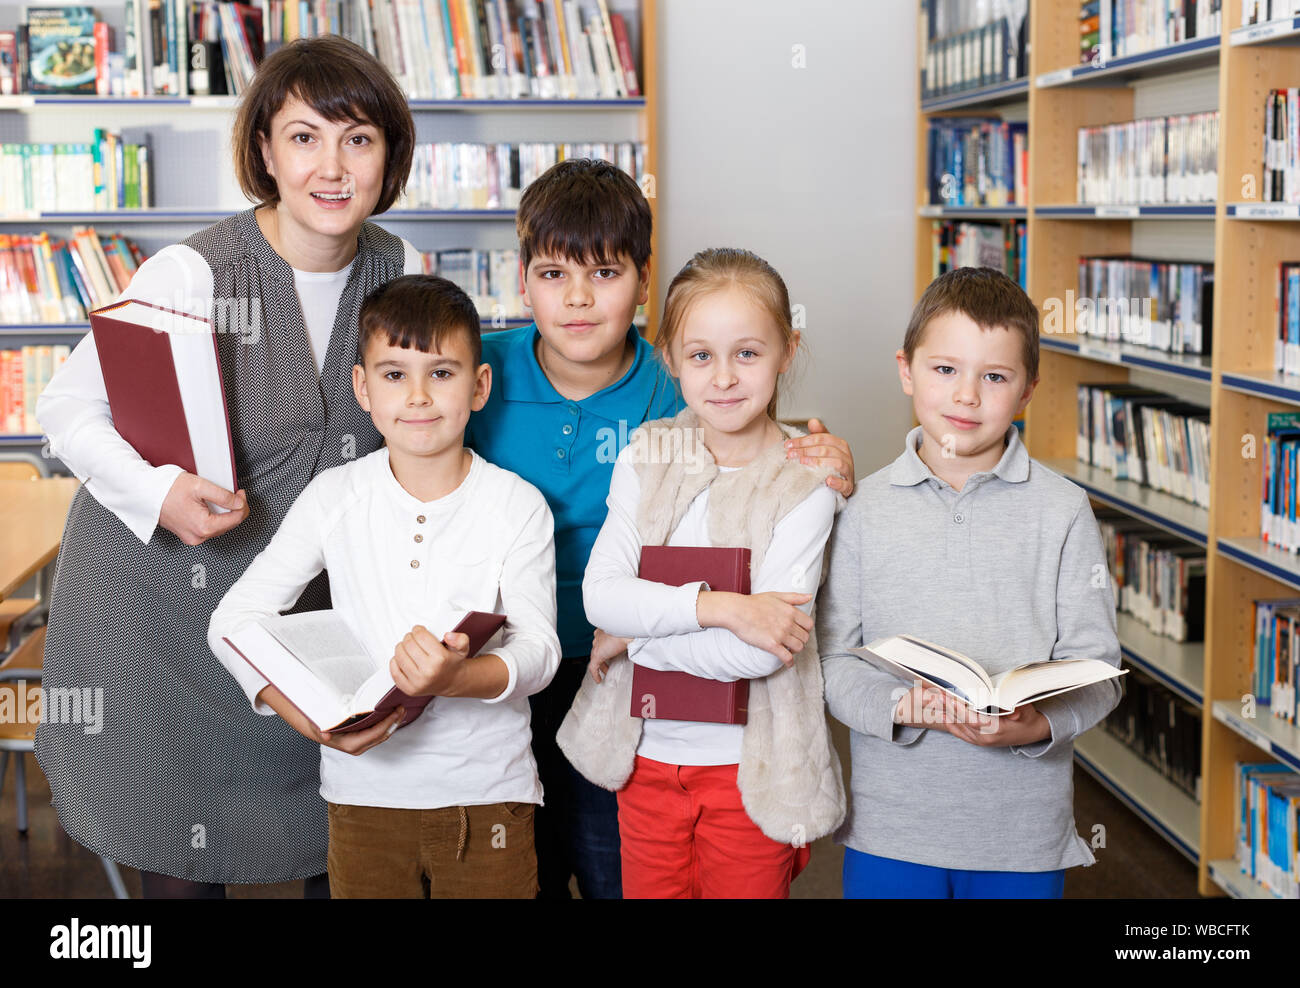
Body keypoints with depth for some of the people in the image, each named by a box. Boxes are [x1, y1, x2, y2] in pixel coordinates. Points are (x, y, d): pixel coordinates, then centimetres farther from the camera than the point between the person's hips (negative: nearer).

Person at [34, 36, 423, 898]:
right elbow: (68, 408, -11)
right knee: (180, 853, 8)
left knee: (336, 839, 9)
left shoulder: (402, 273, -3)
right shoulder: (192, 275, -18)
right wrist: (157, 492, -27)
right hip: (160, 592, -3)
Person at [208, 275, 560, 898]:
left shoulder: (518, 507, -6)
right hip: (364, 787, 1)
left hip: (487, 791, -1)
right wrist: (306, 714, -23)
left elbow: (538, 648, -11)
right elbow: (233, 619, -6)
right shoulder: (334, 499, -3)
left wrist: (456, 678, -33)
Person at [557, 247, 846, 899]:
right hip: (648, 753, 3)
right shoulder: (645, 458, -1)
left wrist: (636, 635, -14)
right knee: (648, 891, 17)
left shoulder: (804, 484, -13)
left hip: (749, 764, -3)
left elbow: (760, 650, -20)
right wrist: (716, 607, -22)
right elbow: (599, 595, -11)